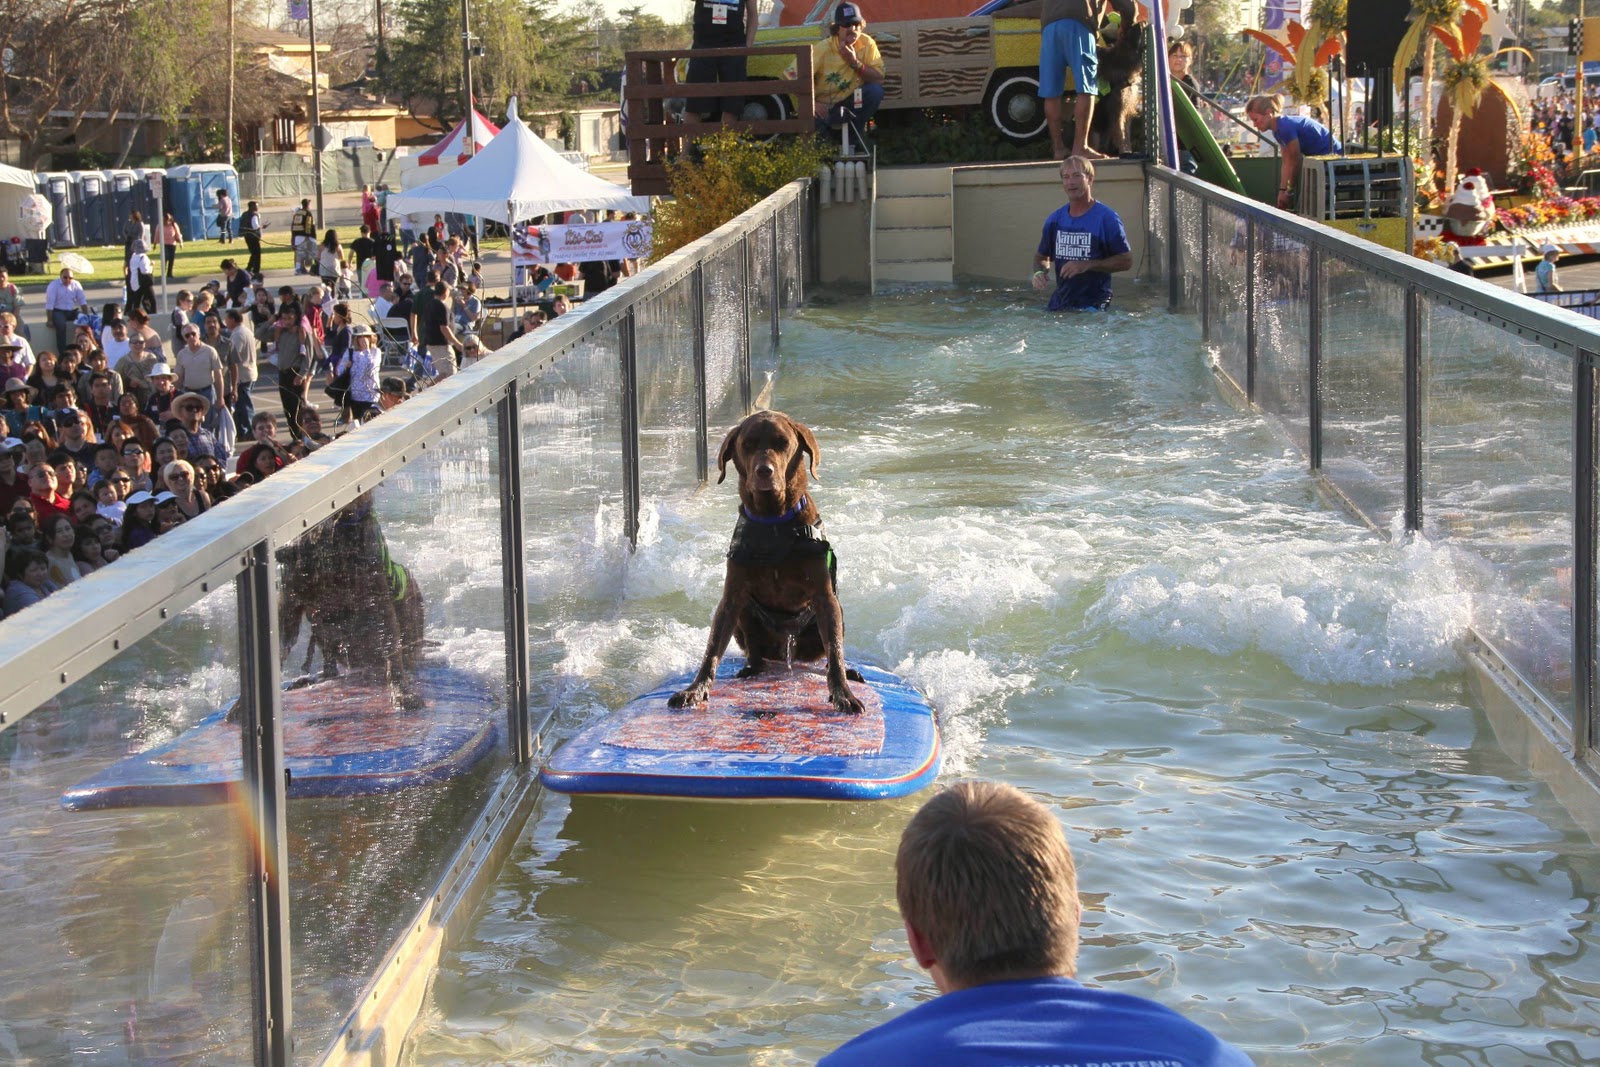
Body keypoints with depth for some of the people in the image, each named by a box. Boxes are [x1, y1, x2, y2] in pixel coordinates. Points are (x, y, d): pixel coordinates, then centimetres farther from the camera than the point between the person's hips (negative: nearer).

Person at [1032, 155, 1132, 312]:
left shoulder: (1107, 218, -8)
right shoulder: (1055, 219, 8)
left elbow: (1126, 261, -9)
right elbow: (1041, 256, 20)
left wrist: (1087, 265, -18)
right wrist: (1040, 272, -3)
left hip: (1093, 305, -5)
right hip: (1059, 304, 5)